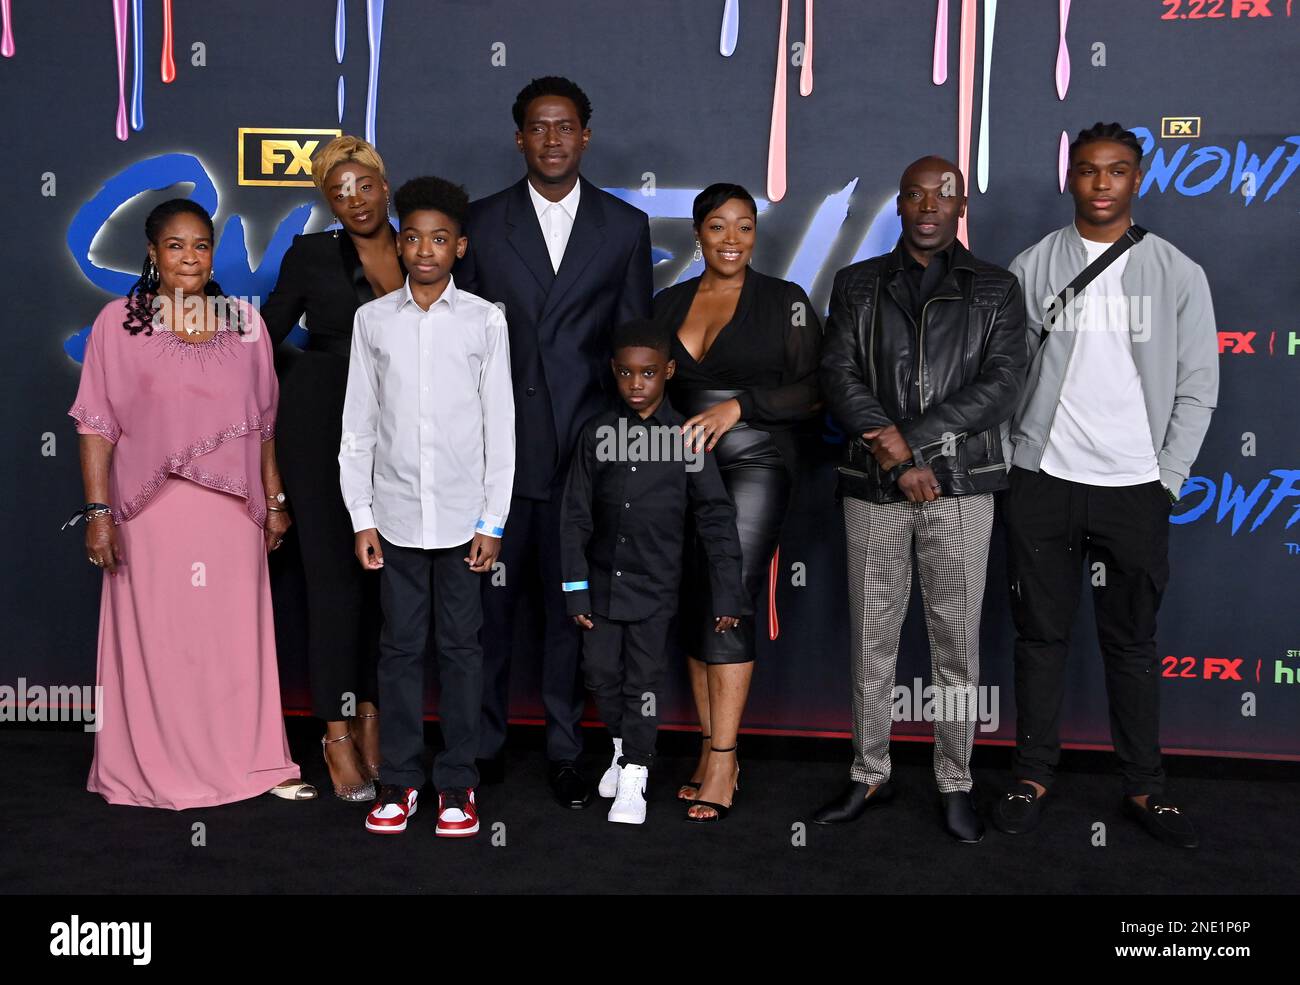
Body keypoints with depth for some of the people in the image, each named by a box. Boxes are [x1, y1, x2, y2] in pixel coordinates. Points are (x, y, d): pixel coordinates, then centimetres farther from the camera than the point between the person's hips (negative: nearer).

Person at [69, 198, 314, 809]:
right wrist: (98, 512, -7)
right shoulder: (119, 321, 1)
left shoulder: (244, 321, 9)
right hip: (154, 509, -2)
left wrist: (275, 500, 10)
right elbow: (96, 425, -1)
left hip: (233, 510, 2)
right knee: (158, 637, 3)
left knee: (238, 636, 6)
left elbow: (264, 422, 12)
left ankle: (250, 761, 17)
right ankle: (159, 769, 17)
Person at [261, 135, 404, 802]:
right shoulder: (311, 256, 1)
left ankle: (370, 715, 19)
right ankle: (337, 734, 5)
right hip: (321, 426, -3)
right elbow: (266, 333, 6)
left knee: (383, 572, 7)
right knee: (334, 575, -3)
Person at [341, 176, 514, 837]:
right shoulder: (373, 319, 4)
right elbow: (358, 426, 6)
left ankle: (457, 781, 17)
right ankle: (398, 778, 20)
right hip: (396, 514, 1)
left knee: (460, 648, 6)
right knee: (399, 647, 8)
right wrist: (361, 517, 1)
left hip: (463, 516, -1)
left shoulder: (485, 321, 0)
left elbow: (500, 426, 0)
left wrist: (493, 520, -3)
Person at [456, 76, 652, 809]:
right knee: (491, 599, 6)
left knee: (571, 603, 7)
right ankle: (485, 743, 22)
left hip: (586, 445, 0)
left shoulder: (625, 226, 7)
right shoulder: (482, 222, 7)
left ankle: (565, 750, 21)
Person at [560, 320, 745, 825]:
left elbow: (717, 517, -6)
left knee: (643, 681, 5)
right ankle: (622, 745, 37)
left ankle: (634, 774, 20)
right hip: (603, 579, 3)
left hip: (654, 584, -2)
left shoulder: (685, 436, -9)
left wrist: (727, 593, -8)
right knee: (602, 674, 11)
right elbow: (576, 516, 0)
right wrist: (575, 589, -2)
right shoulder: (597, 432, -3)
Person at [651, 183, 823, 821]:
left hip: (753, 465, -4)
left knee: (729, 606, -11)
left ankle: (722, 762, -5)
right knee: (692, 607, 4)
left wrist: (739, 405, -16)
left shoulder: (785, 302, 1)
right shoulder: (668, 304, 13)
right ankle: (712, 750, 15)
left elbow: (813, 389, -4)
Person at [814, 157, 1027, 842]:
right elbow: (839, 375, -1)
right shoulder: (857, 285, 10)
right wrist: (894, 458, -13)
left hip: (960, 486, -1)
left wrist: (910, 437, -14)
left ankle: (955, 786, 18)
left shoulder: (995, 290, 7)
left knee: (957, 643, 4)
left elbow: (1001, 386, -5)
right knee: (872, 639, 8)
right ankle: (869, 777, 22)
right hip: (872, 490, 1)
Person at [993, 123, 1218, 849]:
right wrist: (1016, 468, -3)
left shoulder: (1178, 274, 3)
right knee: (1042, 634, 7)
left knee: (1133, 642, 9)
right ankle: (1035, 776, 20)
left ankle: (1146, 787, 20)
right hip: (1043, 483, 0)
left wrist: (1167, 482, -3)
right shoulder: (1033, 266, 3)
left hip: (1136, 488, 0)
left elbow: (1197, 389, 3)